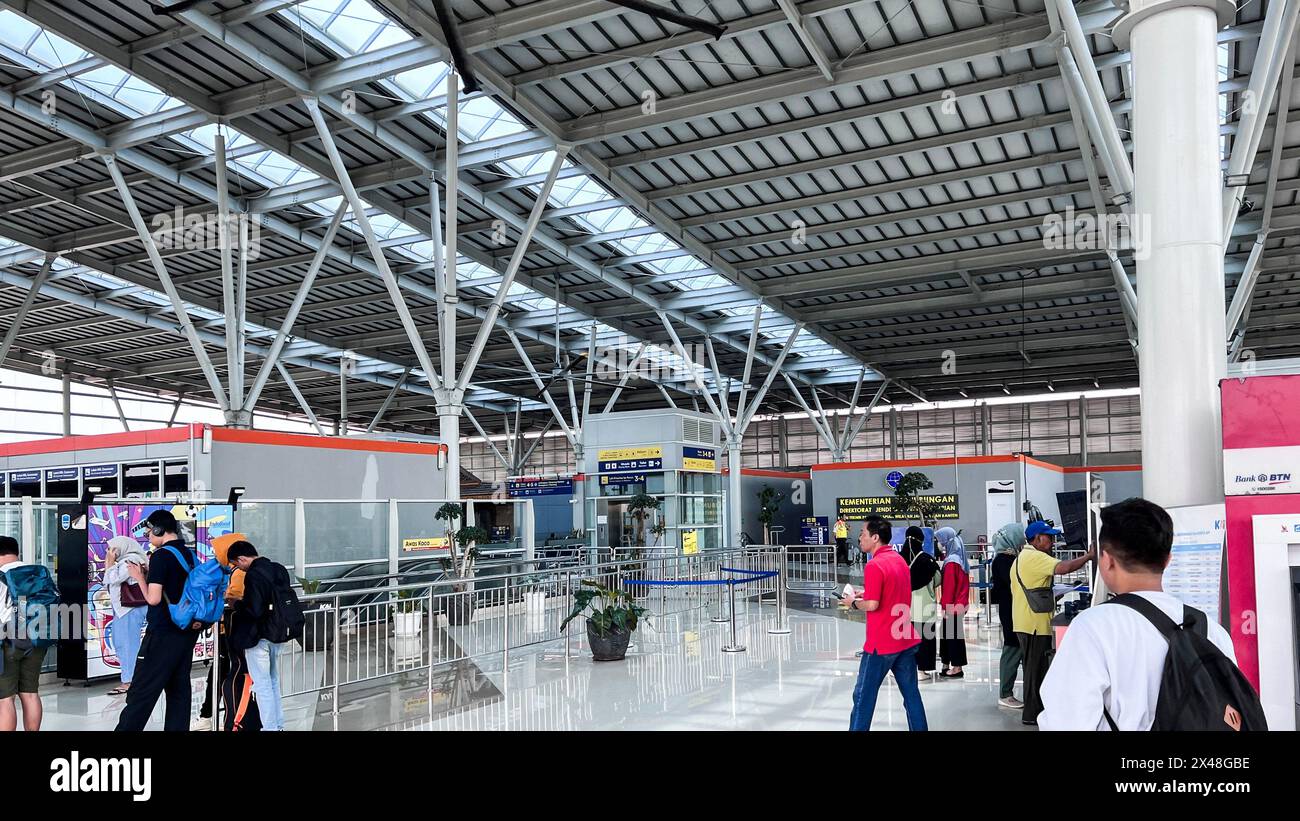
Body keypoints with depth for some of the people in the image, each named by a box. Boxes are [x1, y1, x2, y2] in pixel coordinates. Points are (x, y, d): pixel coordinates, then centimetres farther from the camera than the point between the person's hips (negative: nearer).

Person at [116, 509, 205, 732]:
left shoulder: (160, 556, -12)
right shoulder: (191, 555, 10)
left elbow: (153, 598, -17)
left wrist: (140, 578, -2)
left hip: (162, 634, -7)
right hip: (187, 633, 7)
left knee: (141, 691, -1)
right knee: (179, 690, 9)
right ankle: (177, 728, 11)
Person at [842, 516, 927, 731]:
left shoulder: (874, 565, -18)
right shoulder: (899, 560, 9)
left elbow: (872, 605, -22)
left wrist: (854, 603, -4)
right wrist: (865, 593, 13)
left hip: (881, 643, -8)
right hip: (906, 640, 8)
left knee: (864, 696, 2)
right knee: (911, 693, 12)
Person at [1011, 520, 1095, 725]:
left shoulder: (1021, 558, 18)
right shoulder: (1036, 557, -16)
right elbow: (1062, 568, -31)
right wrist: (1089, 556, -21)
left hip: (1025, 623, 10)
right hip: (1035, 624, -10)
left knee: (1034, 668, 18)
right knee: (1036, 669, -2)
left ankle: (1033, 711, 27)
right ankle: (1032, 714, 4)